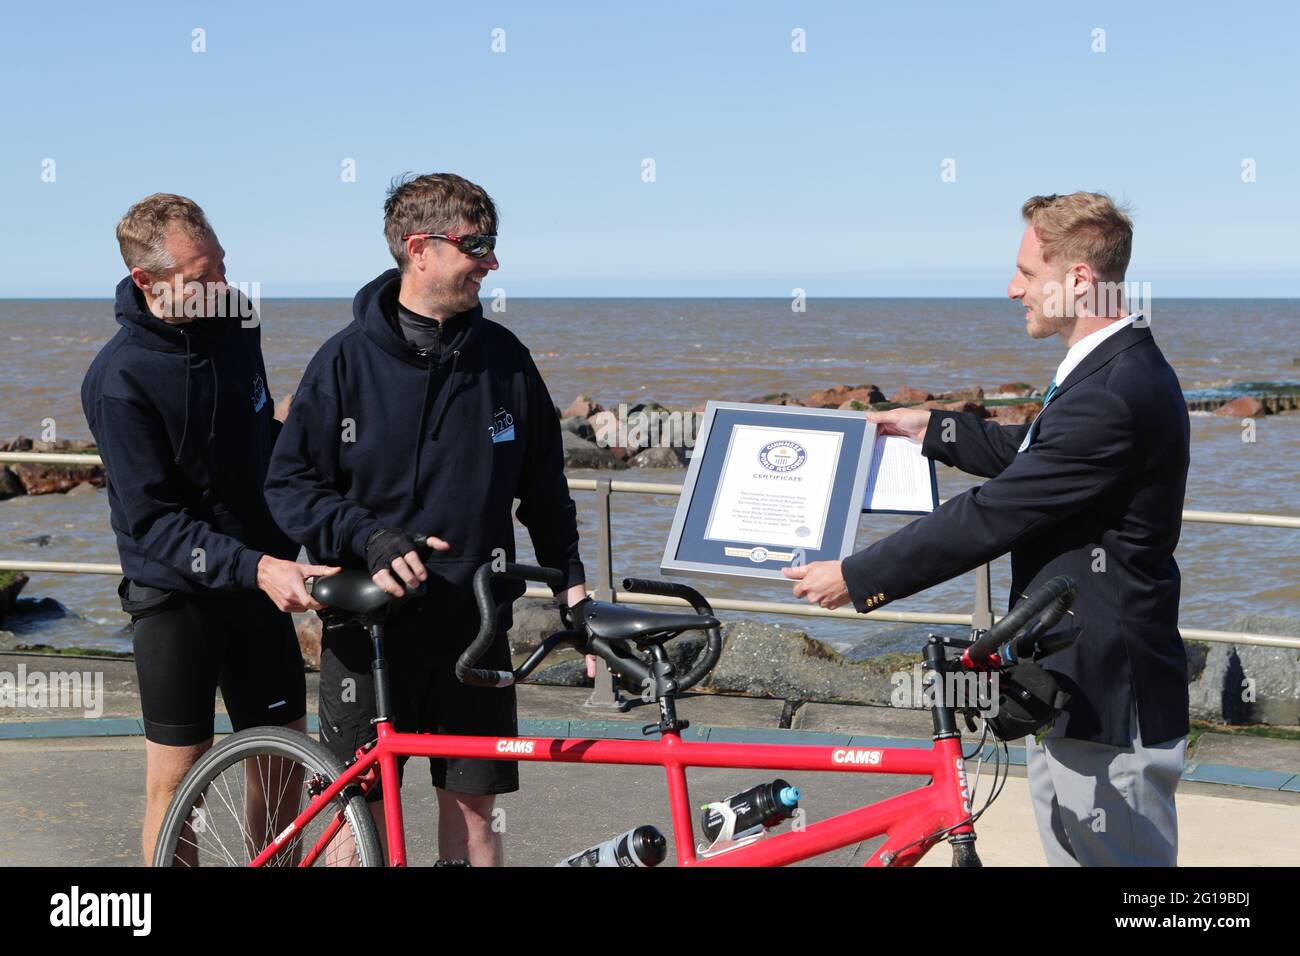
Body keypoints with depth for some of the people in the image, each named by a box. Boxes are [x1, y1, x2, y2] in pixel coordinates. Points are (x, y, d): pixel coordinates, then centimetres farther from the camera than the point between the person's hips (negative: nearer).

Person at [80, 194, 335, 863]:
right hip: (176, 590, -6)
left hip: (261, 576, 6)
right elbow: (152, 521, -22)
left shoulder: (235, 326, 1)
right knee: (176, 776, 1)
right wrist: (255, 568, -32)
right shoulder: (119, 379, -19)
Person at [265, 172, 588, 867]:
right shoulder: (348, 359, -5)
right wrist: (371, 538, -18)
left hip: (474, 626, 2)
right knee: (363, 812, 5)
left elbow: (543, 487, 11)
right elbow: (290, 486, -4)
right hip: (370, 622, -2)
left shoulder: (503, 358, 3)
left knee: (472, 808, 7)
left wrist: (573, 587, 7)